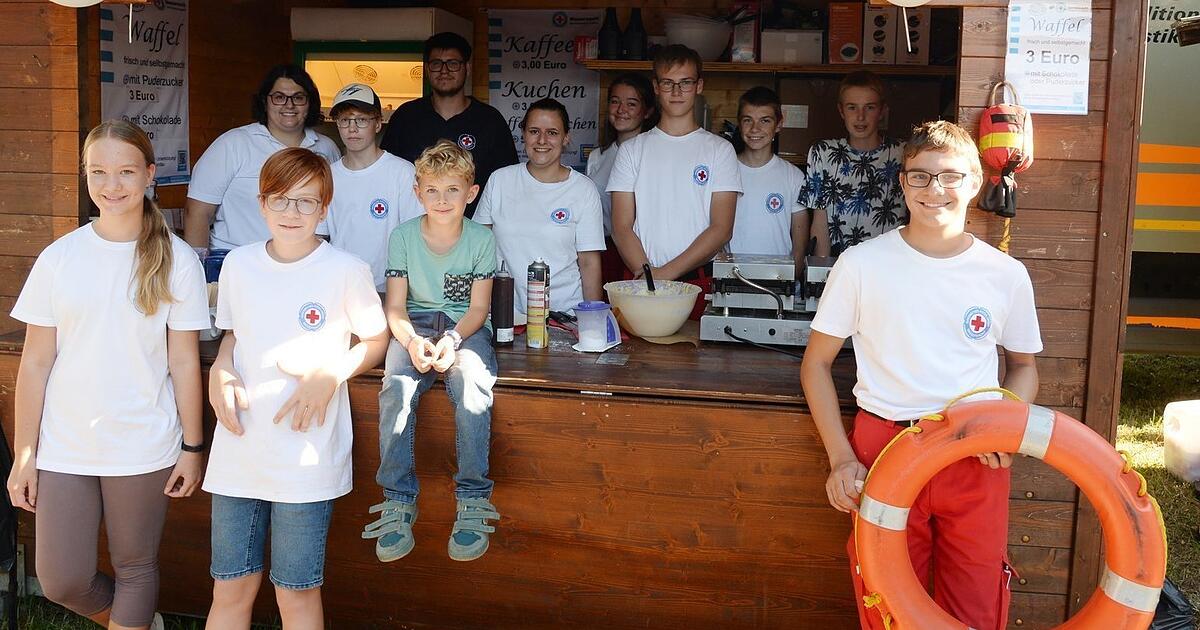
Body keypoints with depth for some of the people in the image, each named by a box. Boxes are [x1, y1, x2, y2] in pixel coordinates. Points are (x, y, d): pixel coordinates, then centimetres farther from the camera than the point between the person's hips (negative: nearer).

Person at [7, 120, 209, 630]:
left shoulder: (176, 260, -5)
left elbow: (184, 361, -2)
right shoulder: (59, 258, -2)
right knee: (61, 582, 8)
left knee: (135, 569, 11)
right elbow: (35, 362, 1)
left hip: (144, 448, -2)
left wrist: (192, 447, -1)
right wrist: (23, 454, 1)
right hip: (63, 449, 2)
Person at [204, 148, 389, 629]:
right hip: (237, 454, 4)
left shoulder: (346, 271, -7)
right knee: (230, 589, 11)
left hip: (307, 459, -3)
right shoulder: (238, 264, 5)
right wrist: (220, 369, -1)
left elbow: (377, 340, 4)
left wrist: (331, 375, -13)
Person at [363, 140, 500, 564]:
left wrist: (452, 340, -23)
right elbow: (395, 306, -1)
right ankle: (398, 501, -21)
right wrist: (412, 341, -22)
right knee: (396, 389, -29)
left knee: (473, 385, -33)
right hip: (416, 323, 1)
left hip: (465, 326, -1)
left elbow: (478, 308, -3)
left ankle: (473, 500, -23)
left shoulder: (481, 239, -2)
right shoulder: (403, 236, 0)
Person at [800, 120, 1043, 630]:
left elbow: (1023, 365, 16)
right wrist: (841, 458, -5)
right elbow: (816, 364, 3)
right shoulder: (861, 264, -3)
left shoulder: (1006, 275, 2)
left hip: (976, 459, 2)